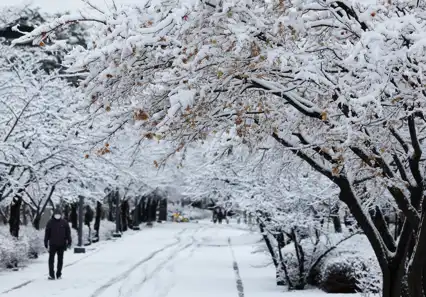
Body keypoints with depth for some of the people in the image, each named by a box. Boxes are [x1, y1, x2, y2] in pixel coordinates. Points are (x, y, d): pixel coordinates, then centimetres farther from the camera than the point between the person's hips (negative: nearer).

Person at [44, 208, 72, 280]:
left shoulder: (64, 222, 3)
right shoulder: (50, 222, 1)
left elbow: (68, 233, 5)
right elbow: (47, 233, 4)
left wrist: (69, 242, 1)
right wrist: (46, 242, 2)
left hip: (61, 245, 1)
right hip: (53, 244, -1)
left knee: (60, 260, 8)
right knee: (51, 260, -5)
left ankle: (59, 274, 17)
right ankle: (51, 274, -3)